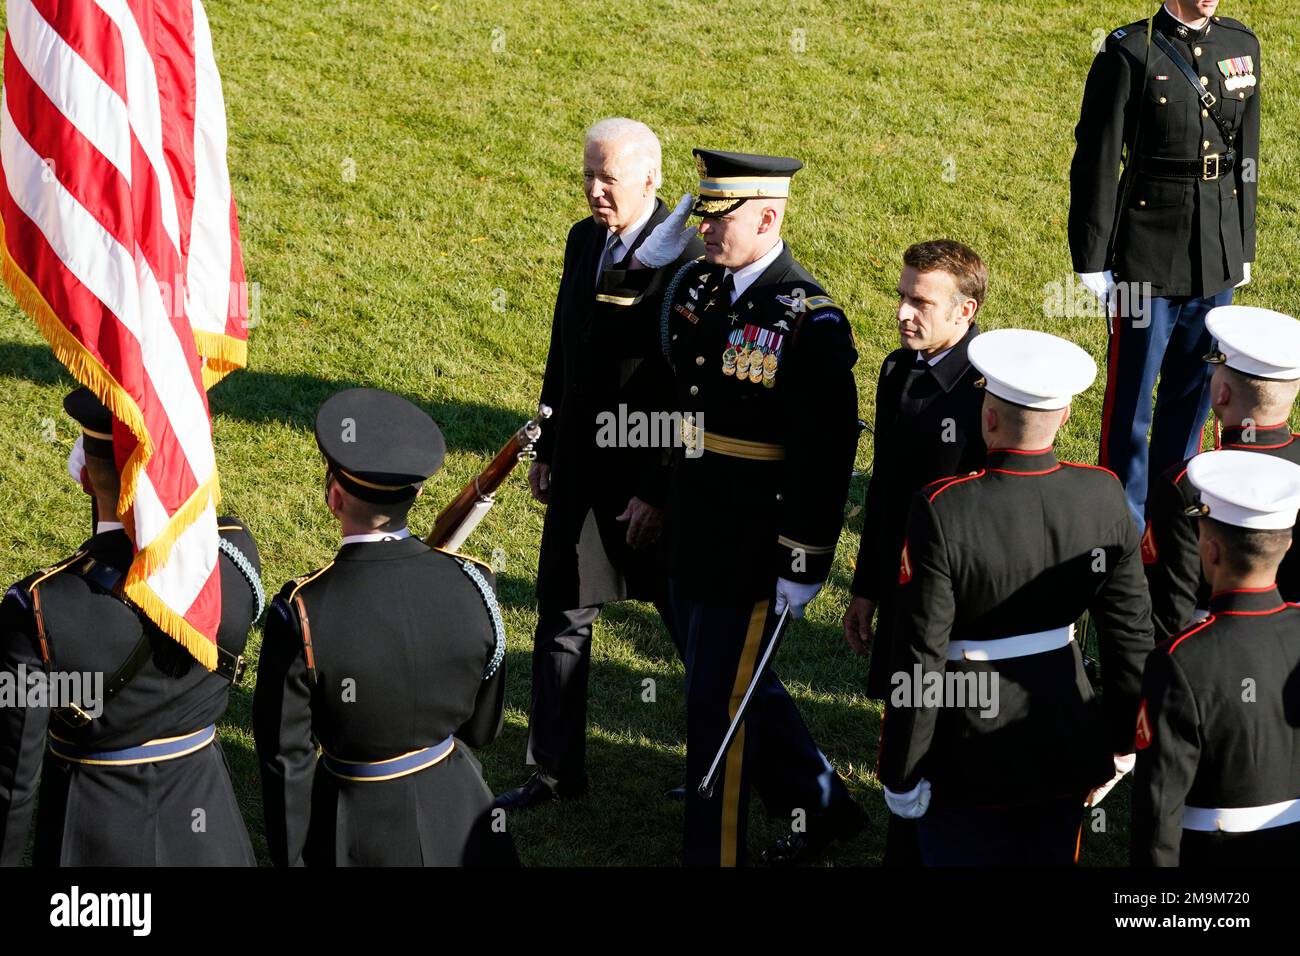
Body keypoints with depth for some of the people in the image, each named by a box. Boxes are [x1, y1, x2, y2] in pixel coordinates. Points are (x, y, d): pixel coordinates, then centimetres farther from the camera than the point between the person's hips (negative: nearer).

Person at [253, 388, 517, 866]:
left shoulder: (301, 615, -23)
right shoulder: (472, 585, -13)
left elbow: (286, 759, -13)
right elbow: (484, 728, 0)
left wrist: (290, 857, 0)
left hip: (356, 833, -2)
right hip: (457, 820, 3)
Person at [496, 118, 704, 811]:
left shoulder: (687, 261, -18)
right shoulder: (584, 240, 5)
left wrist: (659, 491, -19)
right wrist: (547, 448, 14)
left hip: (648, 475, -7)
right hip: (578, 467, 7)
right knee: (560, 617, 11)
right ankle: (556, 771, 23)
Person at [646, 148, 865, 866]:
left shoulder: (811, 322, -19)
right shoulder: (695, 287, 4)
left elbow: (826, 454, -18)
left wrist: (804, 566, -17)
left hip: (753, 552, -8)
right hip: (690, 538, 8)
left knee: (718, 704, 2)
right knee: (735, 682, 21)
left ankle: (714, 852, 18)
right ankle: (820, 806, 40)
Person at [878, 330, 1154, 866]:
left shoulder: (943, 512, -24)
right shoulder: (1103, 496, -11)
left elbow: (920, 664, -20)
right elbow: (1131, 636, -2)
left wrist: (900, 775, -7)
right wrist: (1118, 747, 13)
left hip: (971, 768, -4)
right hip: (1066, 754, 4)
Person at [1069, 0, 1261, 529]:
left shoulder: (1242, 44, 6)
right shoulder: (1129, 52, -11)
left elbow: (1246, 157, 13)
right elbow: (1095, 163, -9)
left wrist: (1242, 250, 15)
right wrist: (1093, 263, -9)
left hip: (1218, 259, 5)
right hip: (1148, 260, -5)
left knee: (1195, 388, 16)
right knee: (1130, 397, 5)